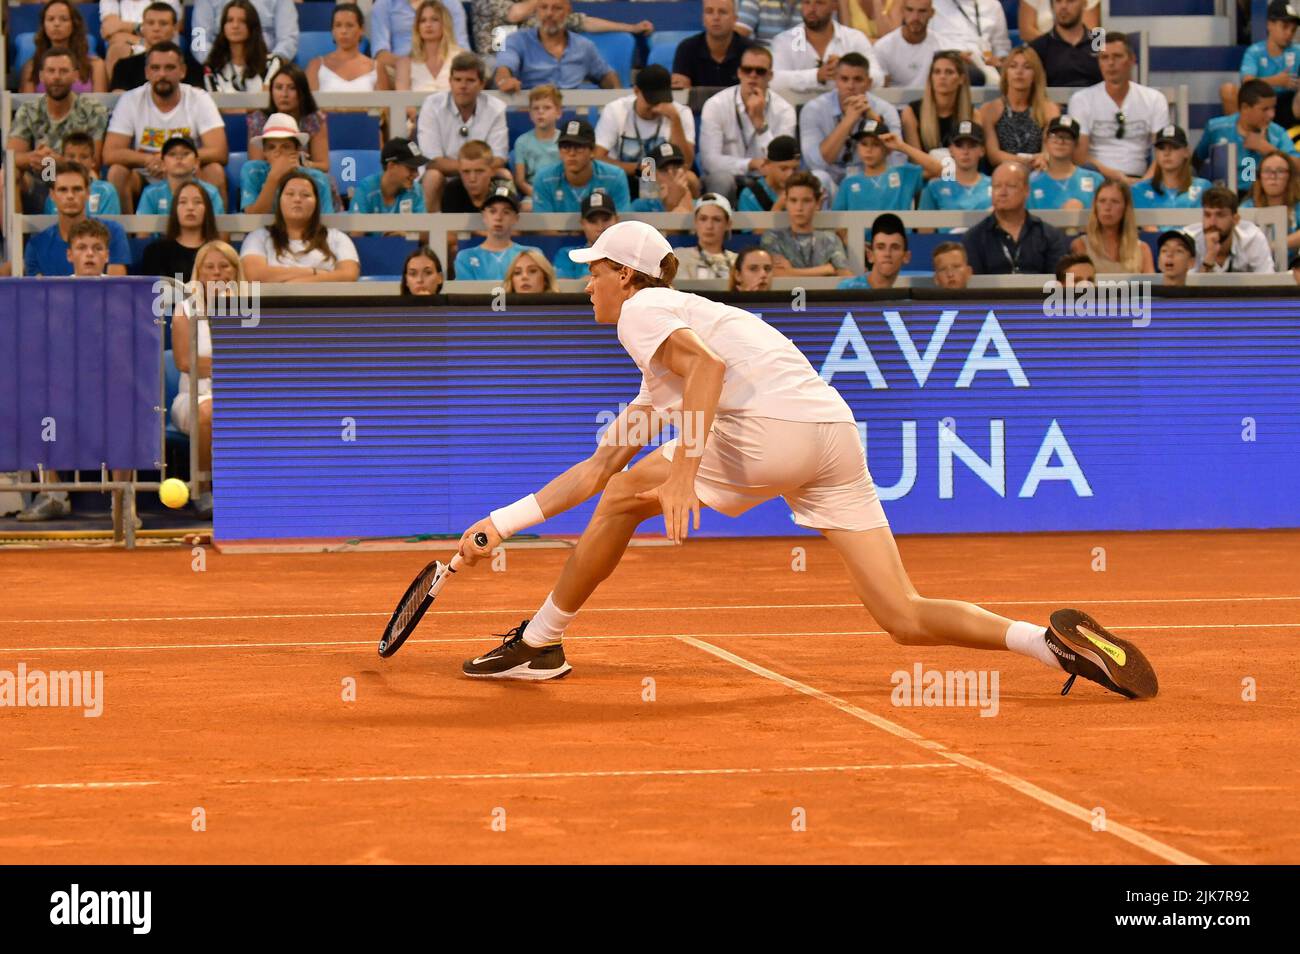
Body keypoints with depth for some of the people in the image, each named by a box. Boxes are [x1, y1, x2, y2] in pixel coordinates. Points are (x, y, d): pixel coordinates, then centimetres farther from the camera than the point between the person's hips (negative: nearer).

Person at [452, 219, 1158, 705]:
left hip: (773, 423, -9)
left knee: (626, 497, 11)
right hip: (837, 433, 9)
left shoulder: (642, 309, 9)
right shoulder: (656, 384, 36)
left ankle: (538, 643, 18)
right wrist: (498, 525, 40)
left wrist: (683, 470, -20)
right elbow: (596, 469, 41)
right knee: (905, 619, 0)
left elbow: (708, 364, -12)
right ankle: (1053, 642, -13)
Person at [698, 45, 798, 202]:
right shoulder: (715, 105, -7)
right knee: (722, 178, -35)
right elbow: (709, 160, -17)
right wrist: (751, 164, -29)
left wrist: (759, 121, -22)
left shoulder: (783, 110, -4)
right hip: (724, 186, -1)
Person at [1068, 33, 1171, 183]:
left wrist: (1145, 183, -19)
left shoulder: (1154, 99, 9)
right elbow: (1079, 156, -3)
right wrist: (1120, 178, -17)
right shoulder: (1081, 100, 4)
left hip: (1138, 181, 1)